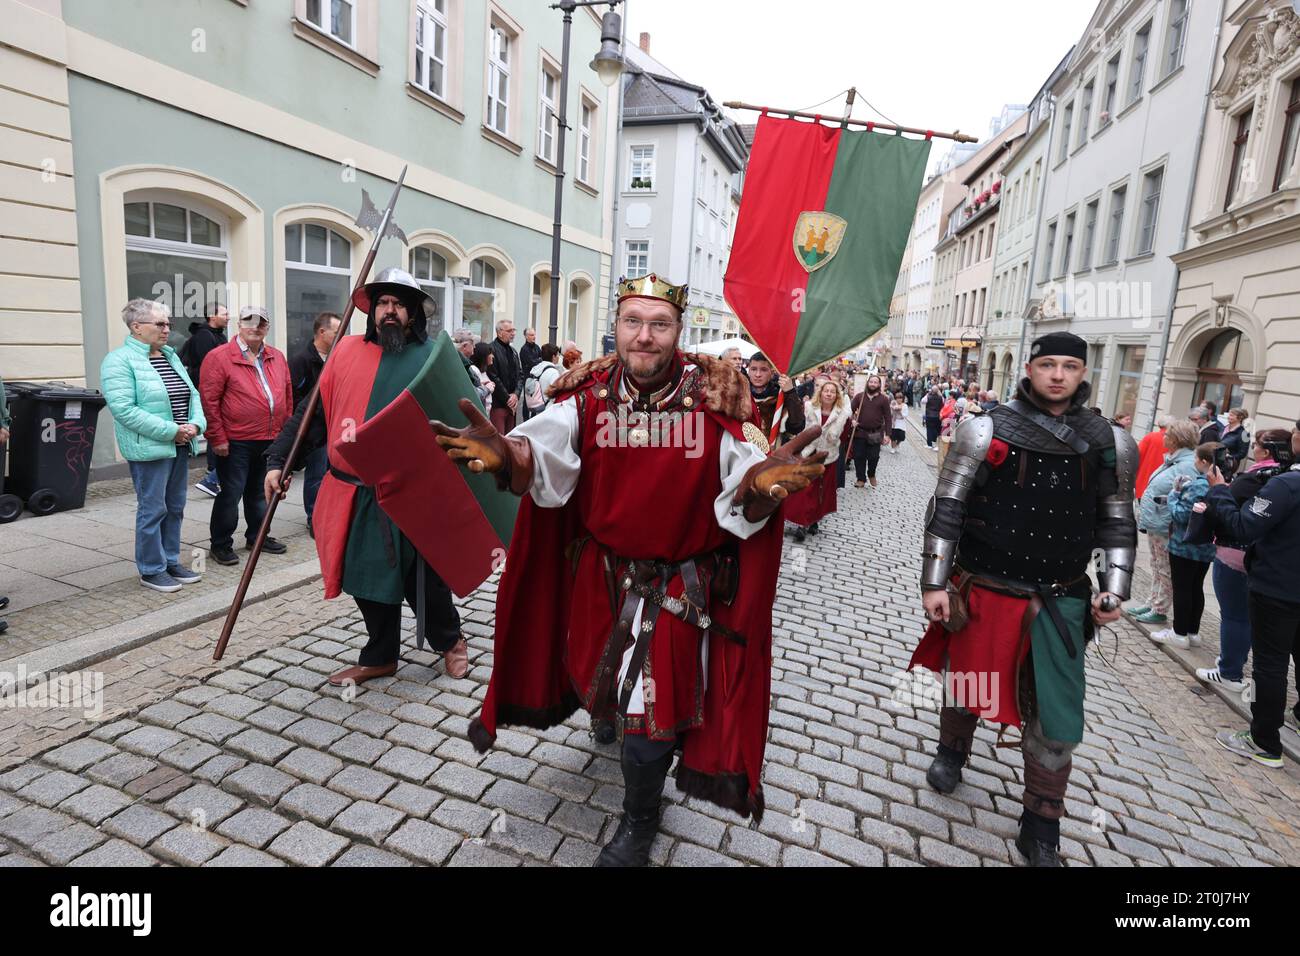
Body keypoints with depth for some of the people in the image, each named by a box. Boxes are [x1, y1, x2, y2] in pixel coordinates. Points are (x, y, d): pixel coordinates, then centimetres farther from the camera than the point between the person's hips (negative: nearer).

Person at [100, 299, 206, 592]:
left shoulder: (170, 355, 14)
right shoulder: (119, 360, -10)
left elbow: (192, 394, 14)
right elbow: (123, 408, -18)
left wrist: (195, 423, -5)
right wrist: (170, 431, -20)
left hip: (180, 446, 8)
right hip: (149, 450, -7)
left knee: (175, 507, 14)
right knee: (152, 509, -1)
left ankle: (171, 561, 26)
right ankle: (151, 570, 12)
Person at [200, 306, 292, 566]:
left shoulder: (277, 357, 11)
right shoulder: (219, 357, -6)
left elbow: (288, 395, 15)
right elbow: (209, 401, -9)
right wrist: (218, 438, -11)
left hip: (271, 440, 5)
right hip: (236, 442, -5)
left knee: (261, 491, 17)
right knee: (231, 493, 1)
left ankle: (257, 536, 31)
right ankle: (220, 544, 15)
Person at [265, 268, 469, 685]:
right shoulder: (347, 351, 7)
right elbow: (313, 411, 10)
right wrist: (277, 459, 5)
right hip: (355, 493, 4)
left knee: (422, 577, 6)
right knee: (369, 574, 12)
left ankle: (450, 640, 32)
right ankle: (379, 657, 31)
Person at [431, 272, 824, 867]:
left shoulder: (717, 396, -16)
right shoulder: (589, 393, -11)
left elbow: (740, 479, -24)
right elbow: (548, 449, -27)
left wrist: (760, 482, -49)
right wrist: (508, 455, -51)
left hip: (678, 583, -3)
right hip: (598, 572, 3)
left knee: (651, 709, 5)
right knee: (596, 665, 28)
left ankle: (639, 823, 35)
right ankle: (605, 710, 67)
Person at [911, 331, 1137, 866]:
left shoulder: (1110, 444, 1)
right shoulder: (986, 431, -8)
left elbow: (1117, 523, 10)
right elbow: (946, 510, -7)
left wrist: (1114, 589, 1)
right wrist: (934, 583, -9)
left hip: (1060, 604, 2)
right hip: (983, 592, -2)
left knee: (1057, 720, 4)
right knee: (966, 676, 17)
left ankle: (1041, 830, 25)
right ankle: (952, 752, 48)